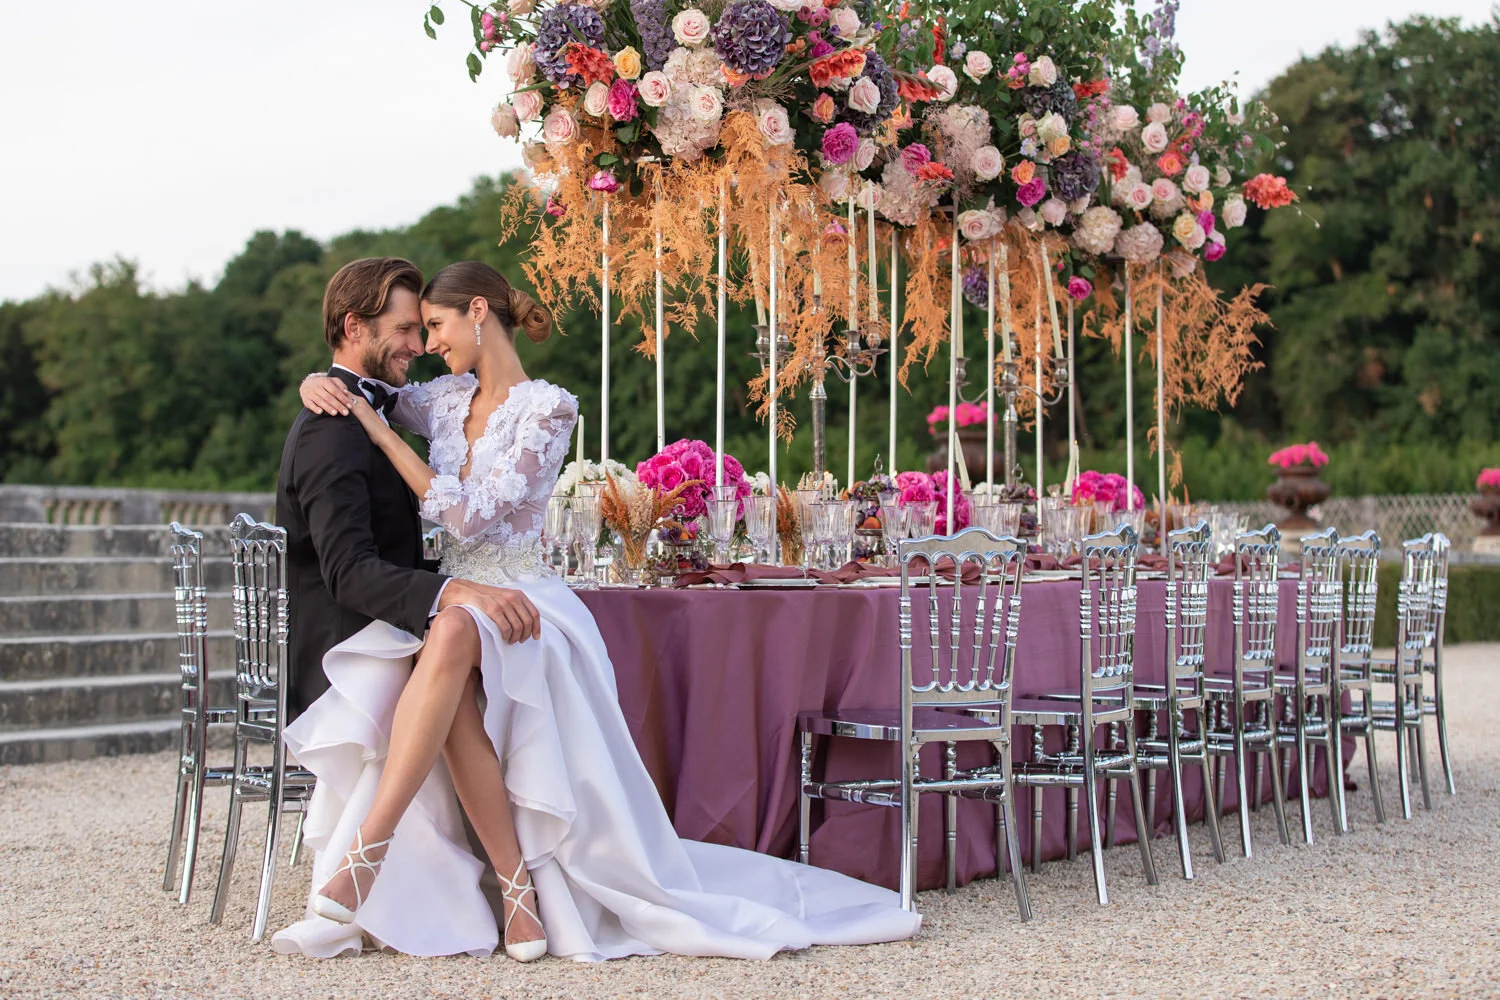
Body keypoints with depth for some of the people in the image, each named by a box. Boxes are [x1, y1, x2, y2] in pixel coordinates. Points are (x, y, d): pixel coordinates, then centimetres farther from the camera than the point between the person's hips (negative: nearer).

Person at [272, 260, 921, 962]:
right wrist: (318, 383, 3)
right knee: (453, 695, -34)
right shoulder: (446, 399, 13)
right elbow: (352, 389, 28)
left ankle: (364, 854, -44)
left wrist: (383, 434, -10)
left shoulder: (547, 408, -6)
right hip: (449, 600, 5)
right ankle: (520, 886, -30)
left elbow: (469, 517, -14)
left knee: (454, 632, -41)